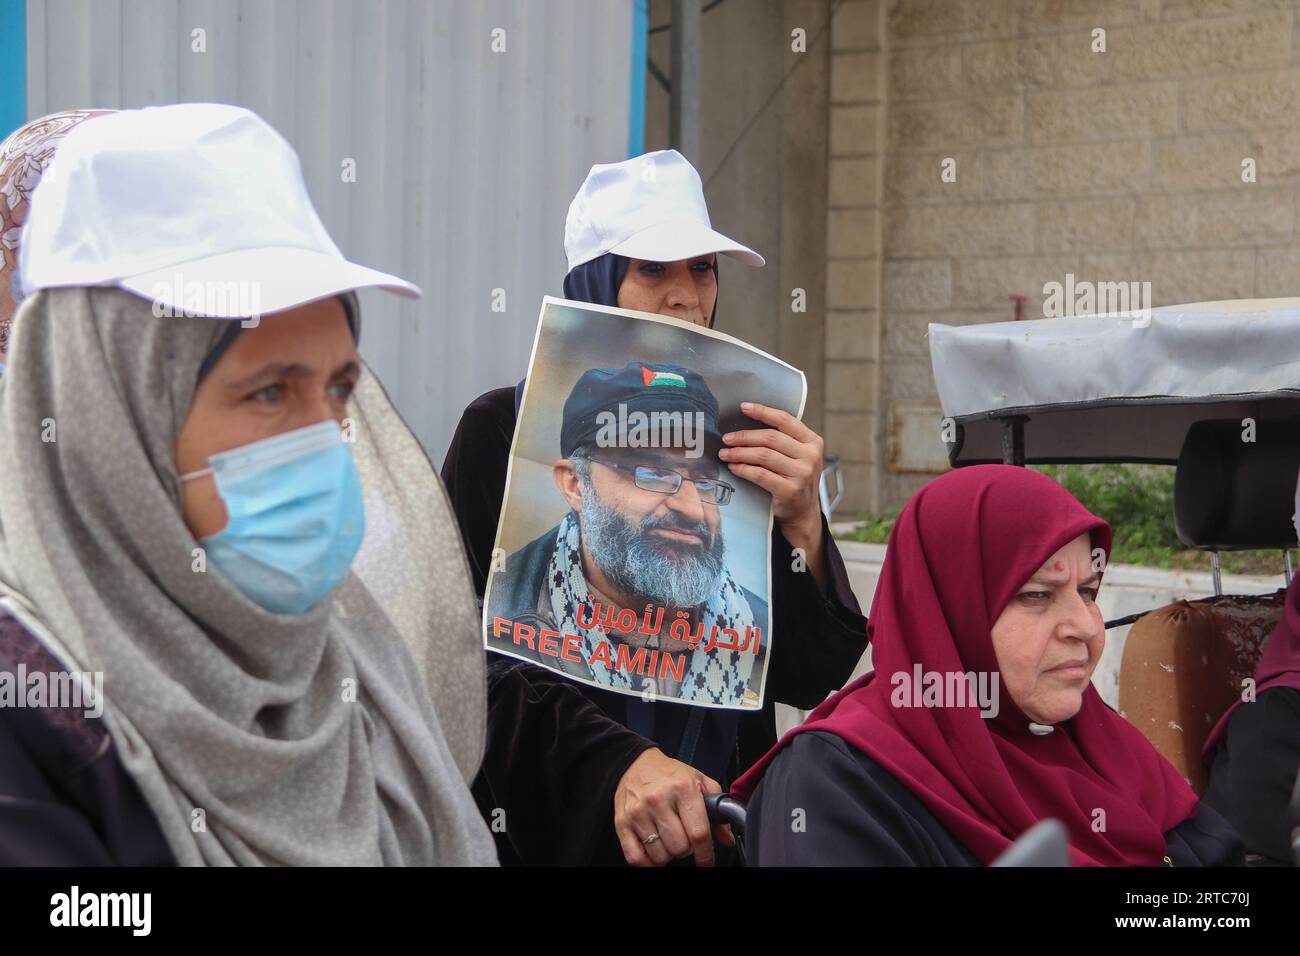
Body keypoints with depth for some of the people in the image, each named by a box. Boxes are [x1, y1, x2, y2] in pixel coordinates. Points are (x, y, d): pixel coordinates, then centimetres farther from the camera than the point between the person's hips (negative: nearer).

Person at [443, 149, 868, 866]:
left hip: (716, 823, 3)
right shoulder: (505, 430, 0)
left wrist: (800, 524, -13)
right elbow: (474, 652, -9)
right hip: (549, 824, -2)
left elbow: (813, 678, 2)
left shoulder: (743, 441, 8)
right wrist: (614, 760, -22)